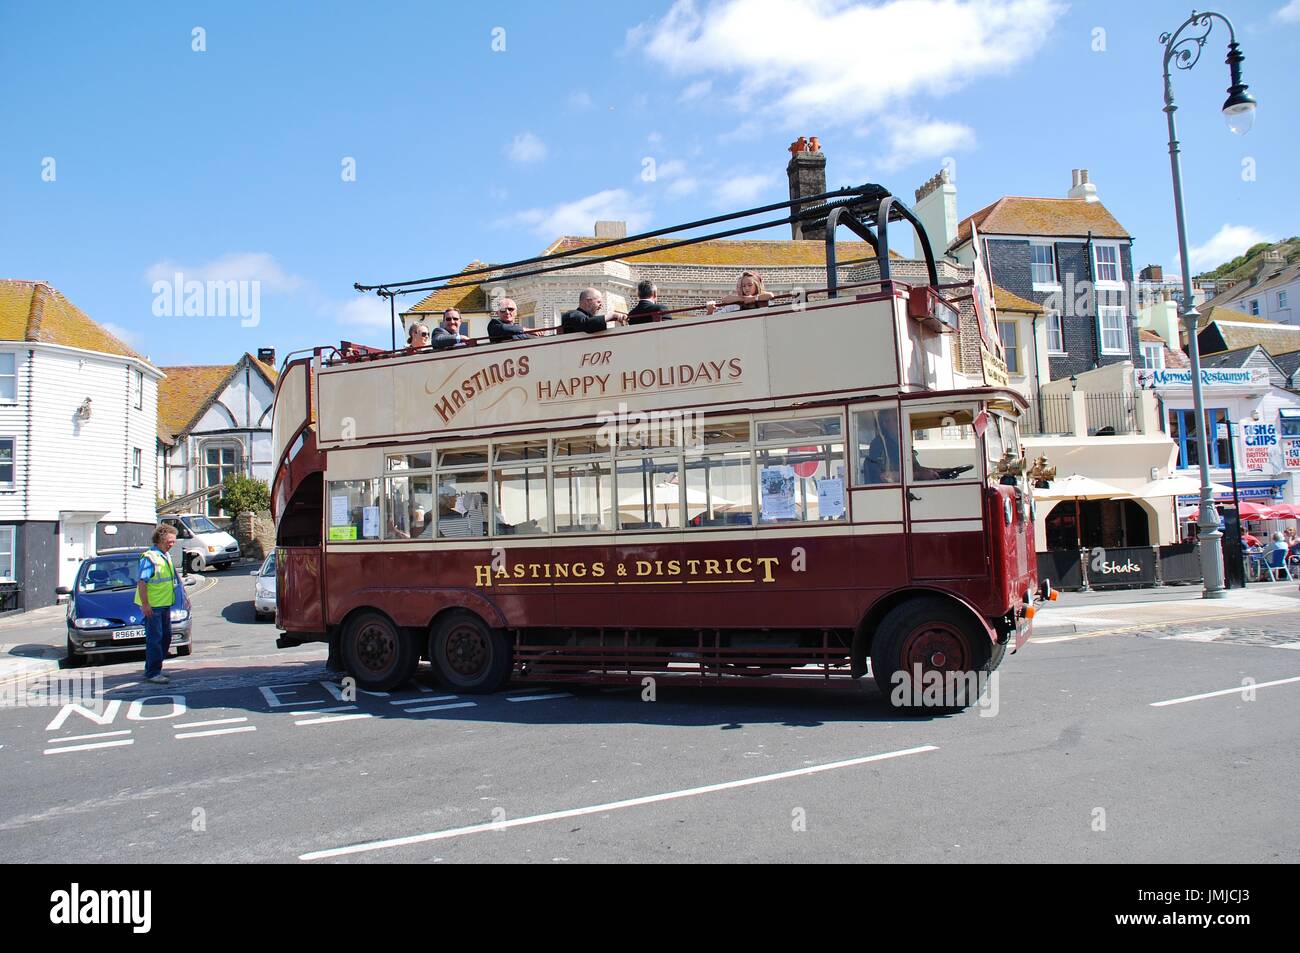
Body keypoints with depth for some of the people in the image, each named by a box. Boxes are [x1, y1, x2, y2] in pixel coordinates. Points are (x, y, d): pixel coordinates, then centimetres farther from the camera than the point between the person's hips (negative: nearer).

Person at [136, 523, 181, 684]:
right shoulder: (149, 557, -15)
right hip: (152, 606, -9)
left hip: (165, 604, 9)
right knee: (154, 639, -5)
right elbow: (142, 582, -18)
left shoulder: (166, 556, 12)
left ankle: (154, 669, 25)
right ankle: (152, 673, 1)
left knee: (165, 637, 14)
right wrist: (145, 605, -21)